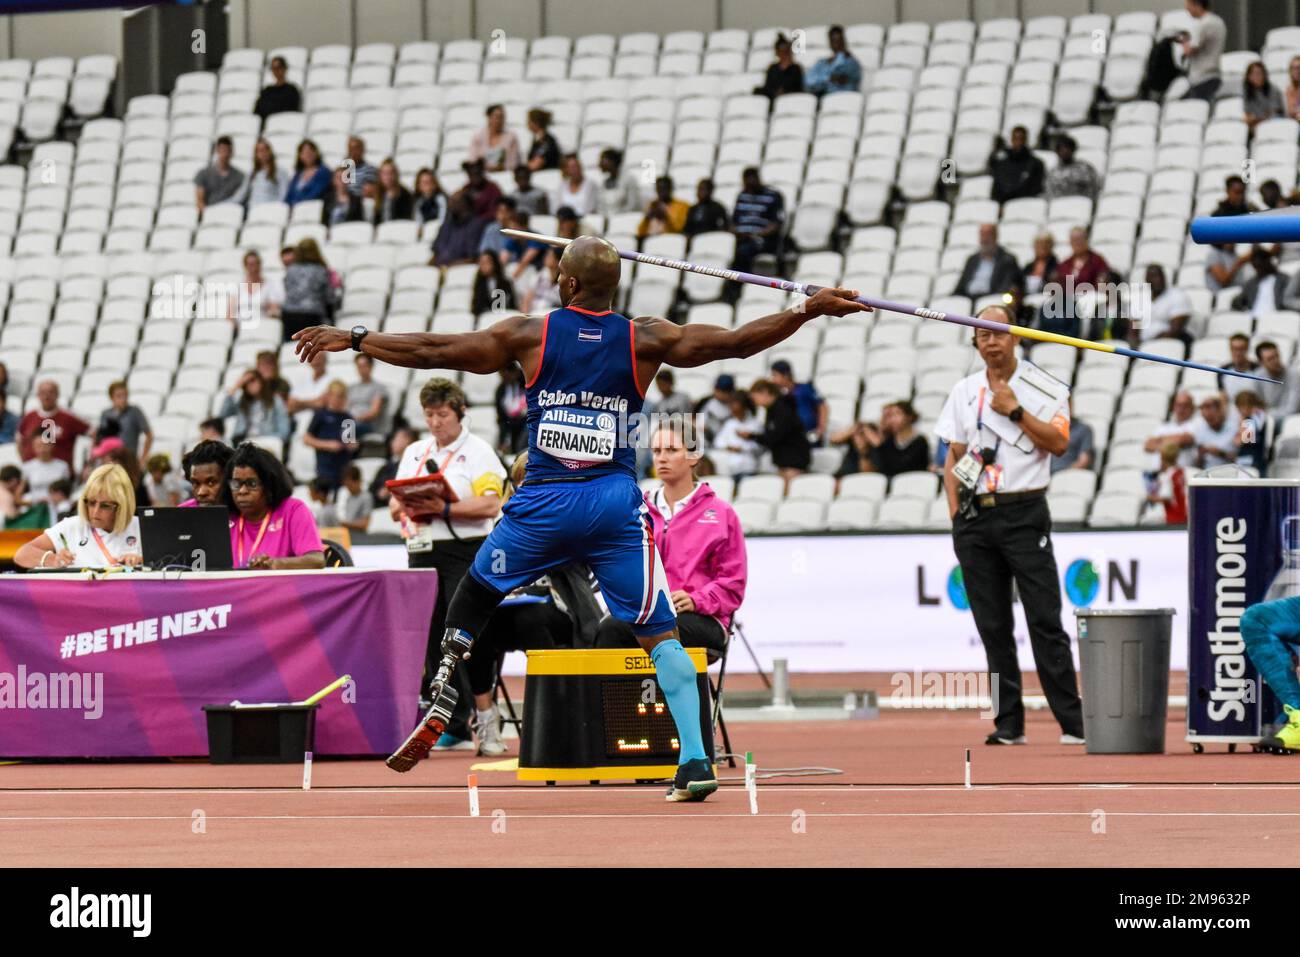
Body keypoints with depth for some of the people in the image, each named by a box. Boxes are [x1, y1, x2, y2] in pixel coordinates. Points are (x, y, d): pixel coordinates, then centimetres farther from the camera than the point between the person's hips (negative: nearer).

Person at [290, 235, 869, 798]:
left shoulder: (528, 337, 1)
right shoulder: (645, 341, 1)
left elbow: (430, 352, 5)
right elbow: (736, 342, 2)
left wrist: (351, 340, 16)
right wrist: (812, 310, 11)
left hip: (544, 502, 0)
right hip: (615, 504, 0)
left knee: (473, 598, 23)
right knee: (659, 633, 0)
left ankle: (435, 713, 19)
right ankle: (695, 761, -12)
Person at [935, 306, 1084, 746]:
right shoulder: (964, 392, 14)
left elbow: (1059, 442, -7)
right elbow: (953, 455, 14)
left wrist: (1015, 411, -12)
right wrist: (956, 514, 4)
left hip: (1024, 514, -4)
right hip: (976, 516, 4)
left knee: (1045, 621, -9)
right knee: (992, 626, 3)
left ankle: (1073, 722, -10)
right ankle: (1009, 723, 7)